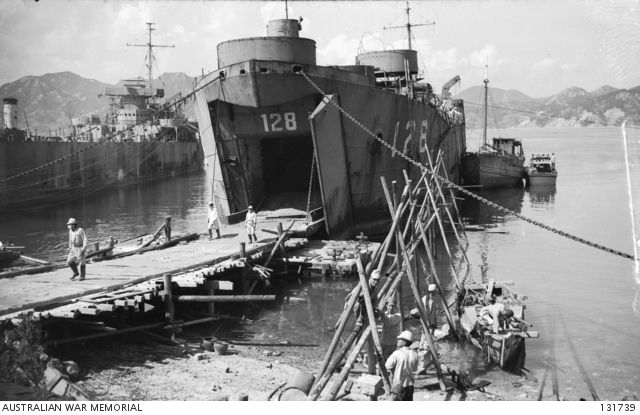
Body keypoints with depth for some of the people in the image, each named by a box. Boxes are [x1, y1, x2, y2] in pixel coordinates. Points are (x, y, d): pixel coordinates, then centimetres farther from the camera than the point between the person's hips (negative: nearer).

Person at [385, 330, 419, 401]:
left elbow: (388, 366, -8)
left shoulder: (397, 353, -15)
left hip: (398, 385, -5)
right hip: (409, 385, 5)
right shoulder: (414, 355, -1)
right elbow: (414, 369, 11)